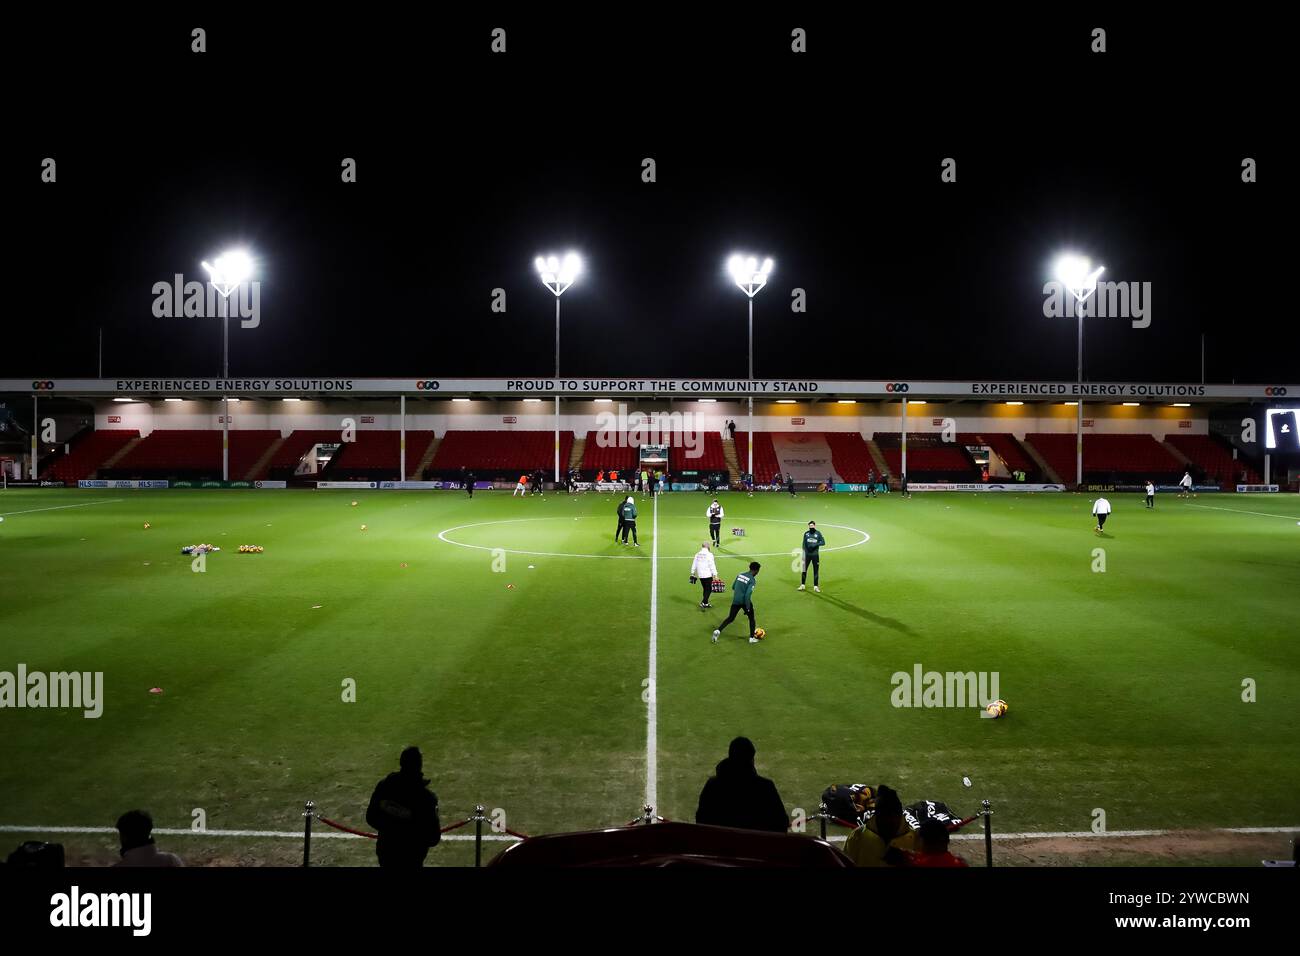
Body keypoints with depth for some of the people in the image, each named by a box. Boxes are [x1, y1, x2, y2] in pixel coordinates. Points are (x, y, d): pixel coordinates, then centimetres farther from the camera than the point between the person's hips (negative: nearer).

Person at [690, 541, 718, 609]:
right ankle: (703, 603, -11)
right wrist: (715, 575, -10)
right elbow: (712, 565, -14)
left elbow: (694, 564, 12)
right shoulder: (709, 554, -13)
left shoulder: (697, 554, 5)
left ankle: (706, 603, 25)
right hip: (708, 575, -6)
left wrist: (693, 574, 24)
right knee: (709, 589, 2)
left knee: (705, 589, 19)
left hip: (700, 575, 6)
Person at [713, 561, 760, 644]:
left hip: (735, 601, 5)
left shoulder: (740, 574, 6)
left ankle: (718, 631, -4)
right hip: (745, 602, -5)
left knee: (730, 618, 14)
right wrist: (748, 608, -18)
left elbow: (733, 587, 14)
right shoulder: (752, 580, -14)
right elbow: (748, 594, -21)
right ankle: (752, 638, 22)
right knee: (751, 619, 16)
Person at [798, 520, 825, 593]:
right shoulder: (806, 533, 4)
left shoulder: (818, 533, 0)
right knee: (804, 570, 2)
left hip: (815, 554, -1)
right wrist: (803, 553, 0)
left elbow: (823, 542, -4)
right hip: (807, 554, 1)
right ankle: (803, 585, 12)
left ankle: (816, 586, 10)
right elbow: (804, 544, 5)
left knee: (816, 570, 3)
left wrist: (815, 545, -18)